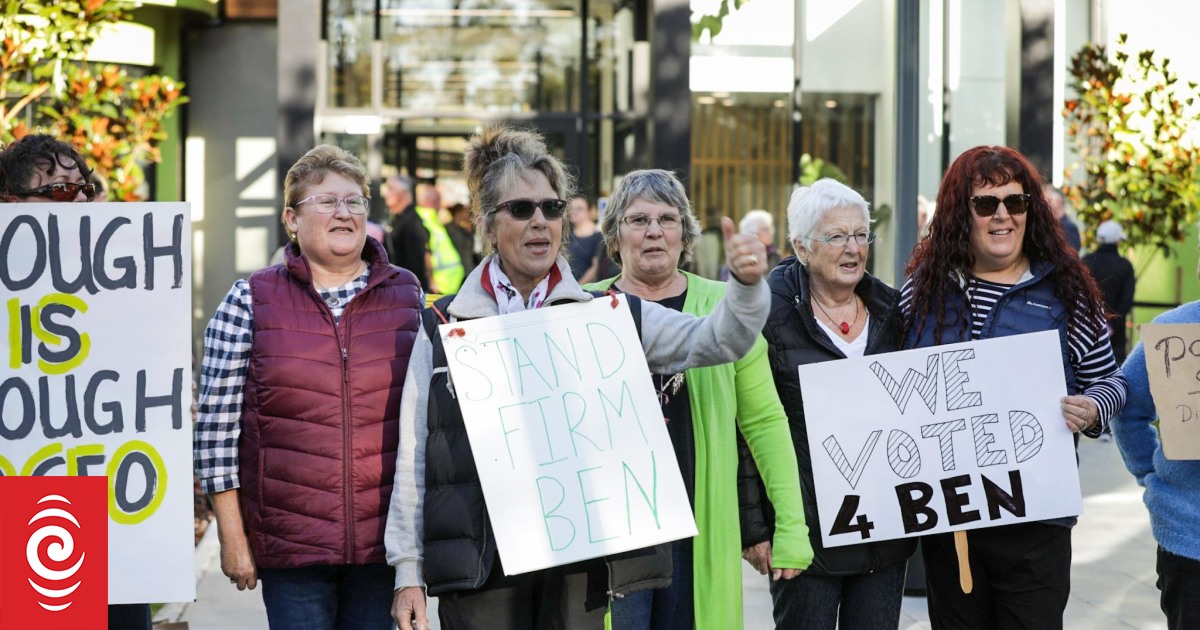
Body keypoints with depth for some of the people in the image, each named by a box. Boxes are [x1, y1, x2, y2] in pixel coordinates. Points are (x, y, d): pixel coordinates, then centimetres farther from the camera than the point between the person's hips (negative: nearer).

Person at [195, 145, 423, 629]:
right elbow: (216, 422, -1)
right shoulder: (251, 302, 1)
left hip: (385, 543, 2)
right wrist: (231, 535, -5)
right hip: (290, 546, -2)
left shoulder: (407, 296, 8)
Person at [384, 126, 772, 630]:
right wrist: (407, 572, 1)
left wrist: (746, 285, -20)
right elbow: (413, 456, 5)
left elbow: (716, 341, 1)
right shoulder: (443, 325, 6)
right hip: (480, 566, -1)